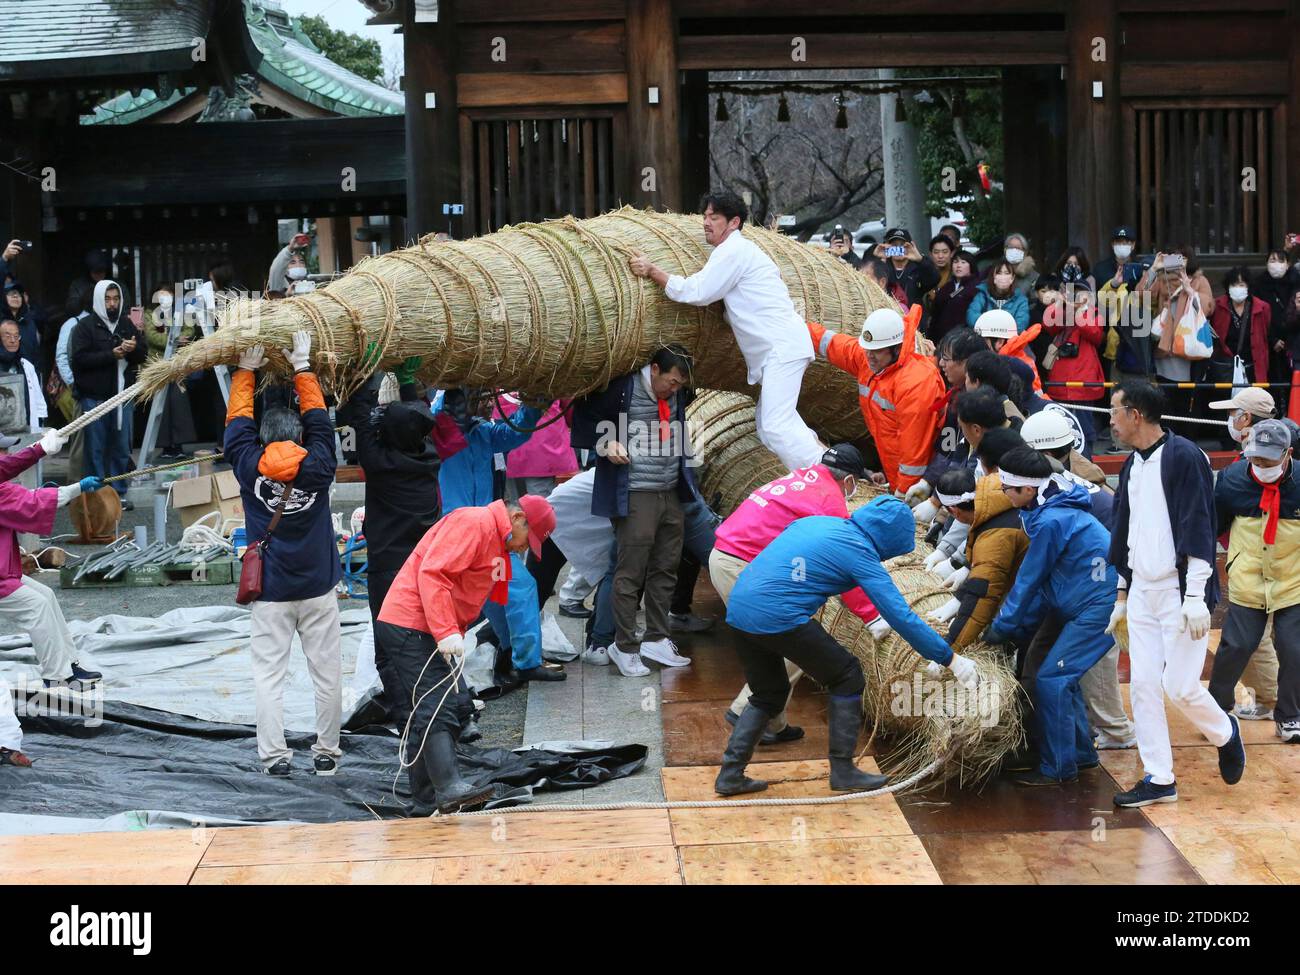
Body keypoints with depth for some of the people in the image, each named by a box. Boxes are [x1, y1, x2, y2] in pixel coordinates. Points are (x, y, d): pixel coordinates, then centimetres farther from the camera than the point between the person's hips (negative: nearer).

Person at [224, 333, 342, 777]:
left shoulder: (249, 468, -6)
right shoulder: (317, 468, -6)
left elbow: (237, 422, 9)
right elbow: (319, 421, 9)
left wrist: (246, 370, 18)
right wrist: (302, 368, 17)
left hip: (269, 592, 0)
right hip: (318, 588, 1)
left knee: (269, 674, 2)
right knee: (326, 671, 8)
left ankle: (274, 755, -2)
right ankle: (326, 752, 12)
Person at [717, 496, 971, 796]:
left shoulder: (817, 521, 17)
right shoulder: (859, 552, -3)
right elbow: (900, 614, -6)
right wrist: (949, 658, -1)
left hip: (738, 610, 8)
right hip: (778, 617, -8)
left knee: (768, 696, 24)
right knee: (847, 678, 10)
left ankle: (730, 775, 17)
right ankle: (843, 771, 12)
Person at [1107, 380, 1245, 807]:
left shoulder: (1184, 456, -13)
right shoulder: (1132, 465, 12)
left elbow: (1199, 531, -17)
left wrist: (1195, 596, -20)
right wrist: (1122, 594, 20)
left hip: (1180, 591, -8)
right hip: (1143, 591, 8)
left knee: (1179, 686, -8)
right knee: (1143, 684, 3)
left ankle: (1225, 735, 21)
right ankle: (1159, 780, 9)